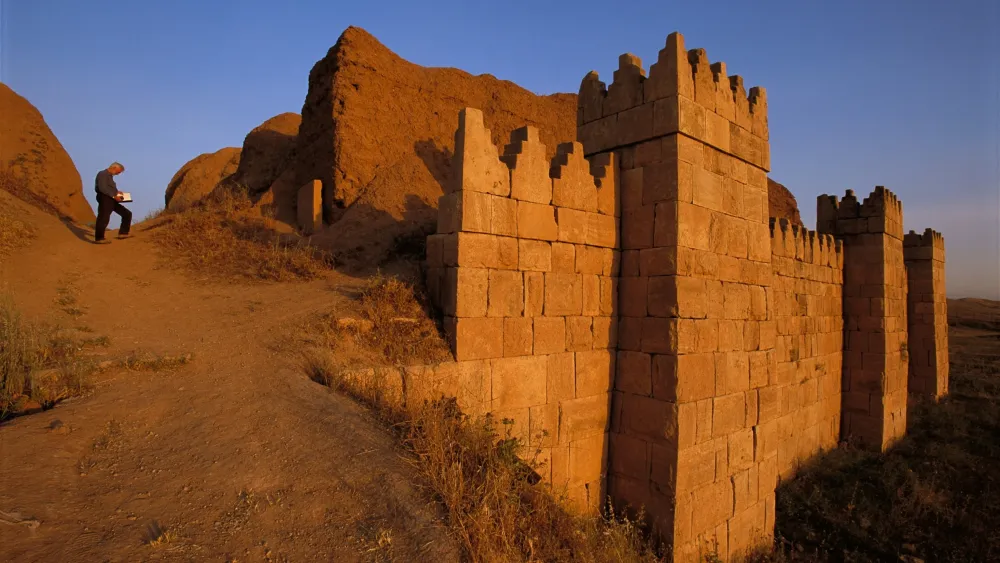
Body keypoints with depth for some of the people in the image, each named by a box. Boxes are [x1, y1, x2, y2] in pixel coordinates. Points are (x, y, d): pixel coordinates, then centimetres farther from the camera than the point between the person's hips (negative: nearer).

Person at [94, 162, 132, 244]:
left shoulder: (110, 176, 21)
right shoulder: (102, 174, -9)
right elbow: (102, 188, -21)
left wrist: (117, 192, 12)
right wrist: (114, 196, -21)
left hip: (112, 200, 10)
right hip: (105, 199, -10)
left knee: (127, 214, 6)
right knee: (103, 219, -7)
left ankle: (123, 233, 5)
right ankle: (99, 238, 1)